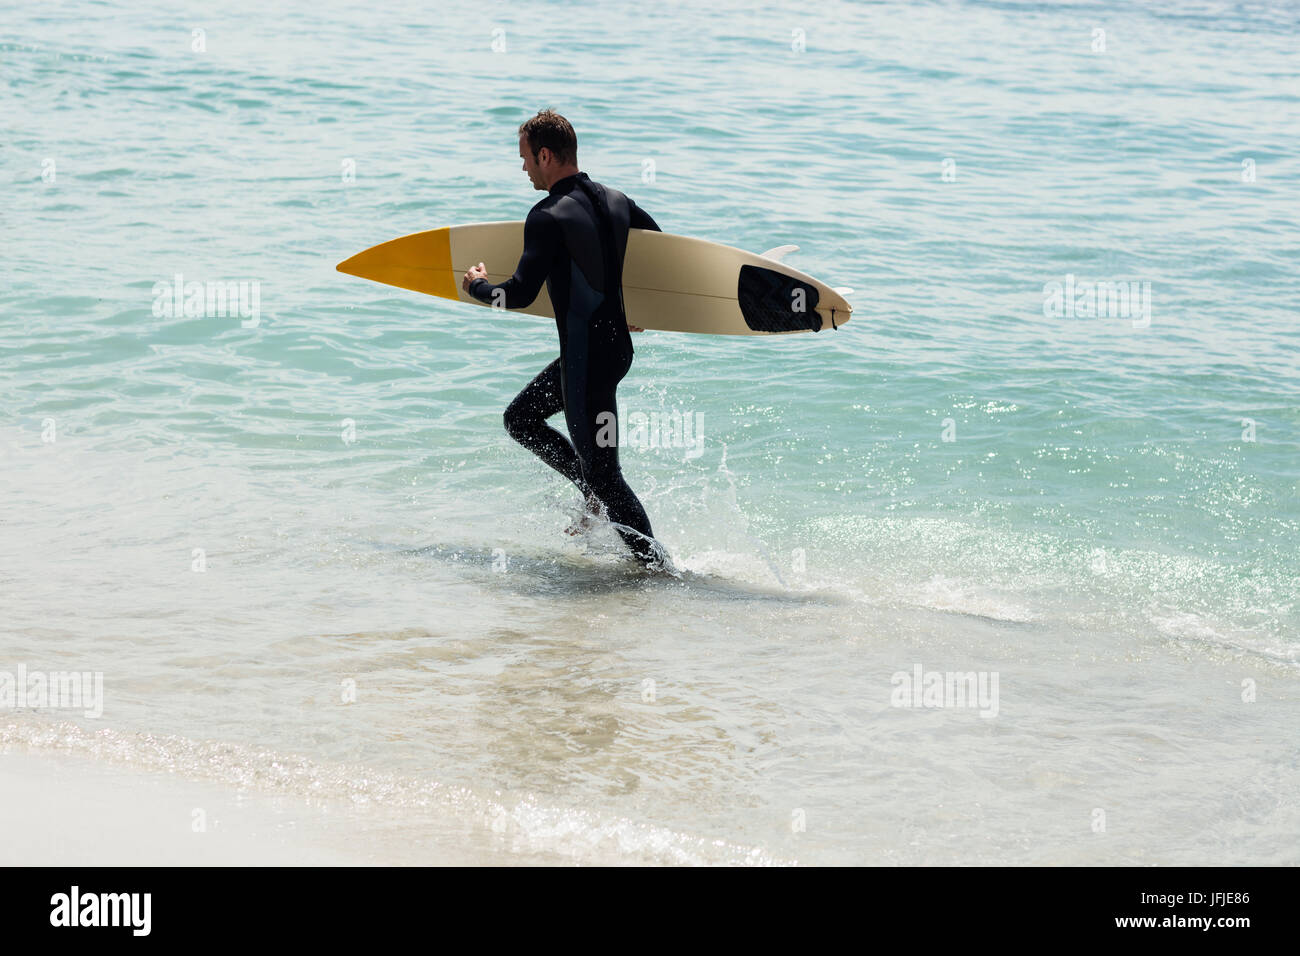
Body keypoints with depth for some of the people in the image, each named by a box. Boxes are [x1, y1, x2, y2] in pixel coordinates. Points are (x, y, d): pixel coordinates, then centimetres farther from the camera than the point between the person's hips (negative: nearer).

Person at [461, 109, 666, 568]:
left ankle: (657, 566, 3)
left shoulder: (549, 218, -19)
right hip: (616, 345, 9)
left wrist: (478, 286, 1)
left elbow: (520, 294, -20)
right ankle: (596, 496, 23)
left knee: (603, 472, -1)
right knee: (521, 418, 23)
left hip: (586, 359, -9)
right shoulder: (616, 201, 5)